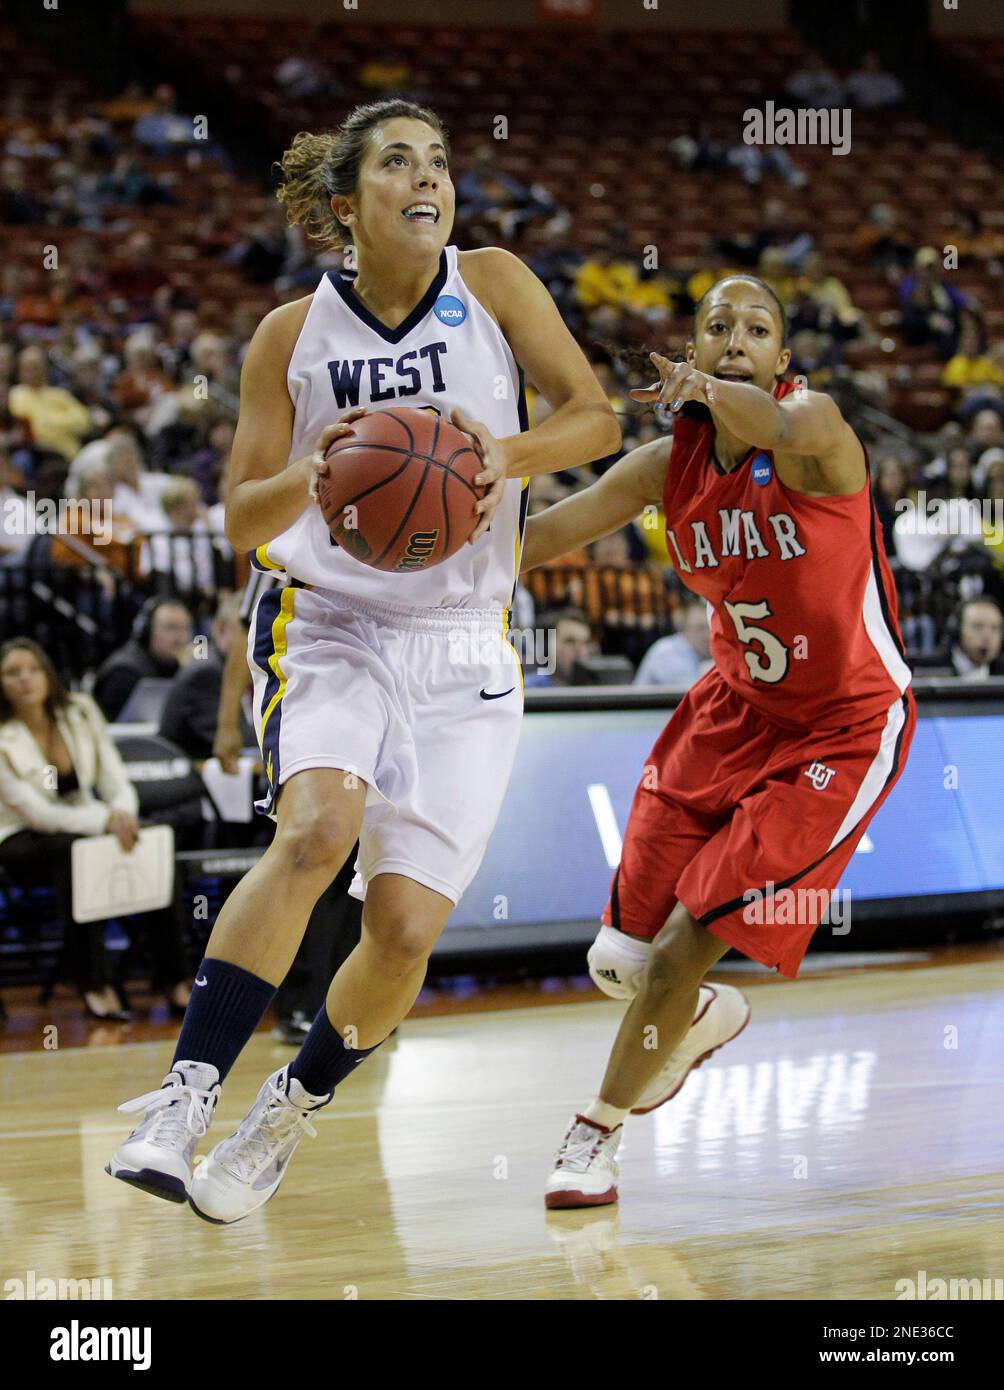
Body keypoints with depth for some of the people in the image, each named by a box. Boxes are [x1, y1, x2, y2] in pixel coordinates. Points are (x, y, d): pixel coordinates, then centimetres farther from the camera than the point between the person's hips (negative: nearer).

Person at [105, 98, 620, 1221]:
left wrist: (507, 452, -22)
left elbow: (596, 419, -1)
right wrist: (312, 477, -21)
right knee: (318, 825, -31)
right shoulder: (292, 336, 0)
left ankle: (292, 1106, 19)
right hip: (327, 627, -1)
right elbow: (242, 522, 1)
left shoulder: (492, 285, 1)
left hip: (461, 647, 1)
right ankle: (185, 1094, -29)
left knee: (405, 926, -8)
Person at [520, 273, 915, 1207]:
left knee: (683, 946, -11)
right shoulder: (669, 465, -4)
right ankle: (703, 1017, 40)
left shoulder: (816, 430, -19)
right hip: (733, 709, 6)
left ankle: (599, 1132, 13)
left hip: (843, 731, -5)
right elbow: (537, 539, -5)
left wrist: (707, 387, -40)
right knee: (620, 960, 3)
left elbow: (784, 429, -48)